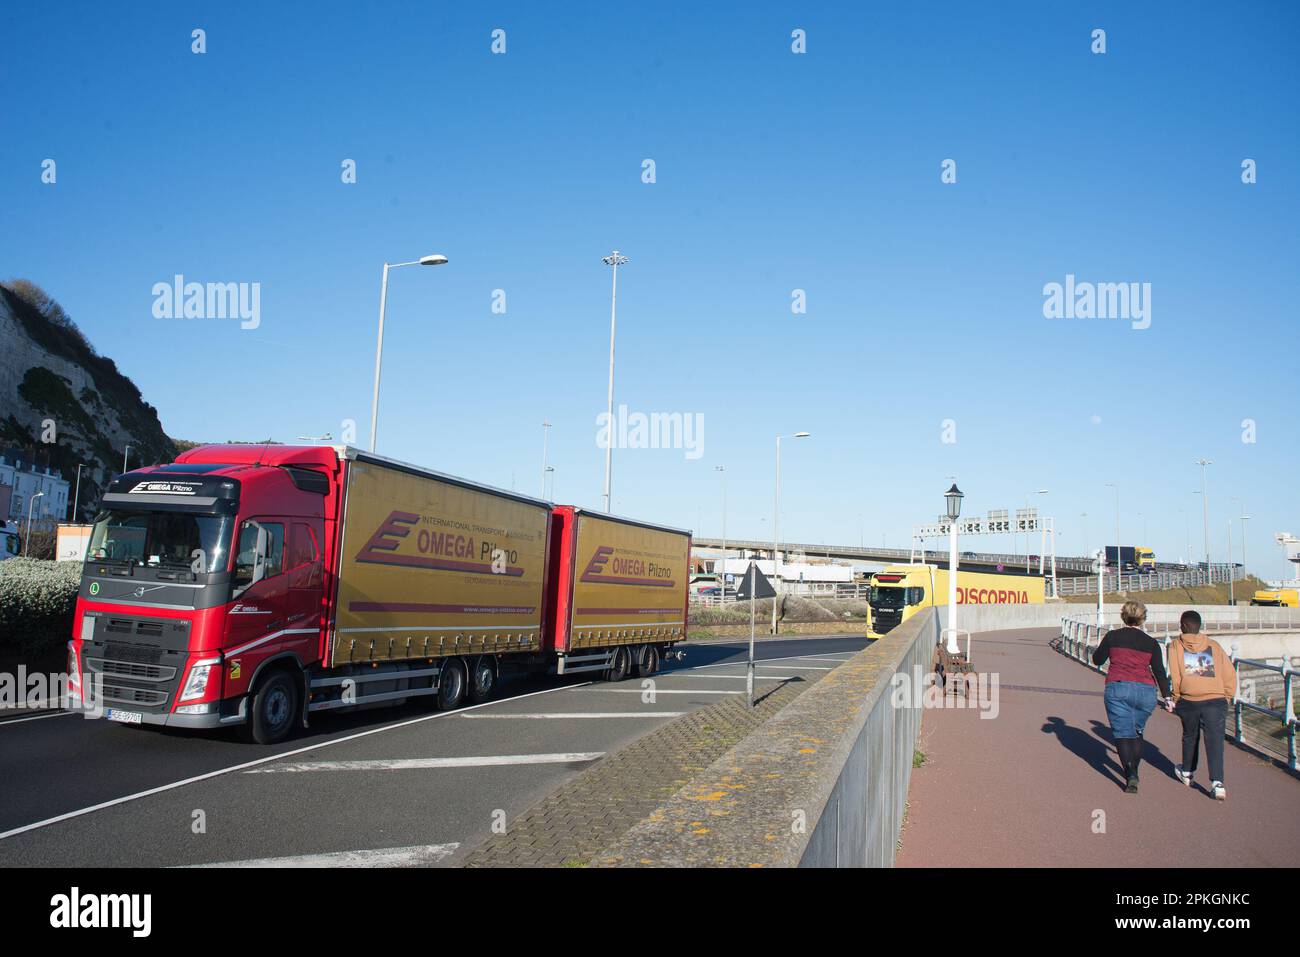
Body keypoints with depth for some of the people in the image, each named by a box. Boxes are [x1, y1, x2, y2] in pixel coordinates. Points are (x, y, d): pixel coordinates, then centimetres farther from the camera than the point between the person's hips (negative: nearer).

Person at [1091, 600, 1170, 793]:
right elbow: (1160, 672, 4)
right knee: (1137, 732, 21)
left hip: (1118, 689, -2)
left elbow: (1097, 660, 13)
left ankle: (1131, 775, -17)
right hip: (1146, 691, 2)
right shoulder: (1151, 643, 7)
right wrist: (1167, 697, 10)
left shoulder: (1113, 636, 2)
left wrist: (1103, 647, 31)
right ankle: (1134, 771, 27)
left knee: (1123, 734, -1)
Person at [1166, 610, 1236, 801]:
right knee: (1214, 741, -1)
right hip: (1216, 700, 0)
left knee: (1190, 737, 21)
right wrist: (1226, 697, 17)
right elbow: (1230, 674, 9)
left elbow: (1175, 675, -2)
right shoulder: (1214, 645, 13)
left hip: (1189, 701, 0)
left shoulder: (1176, 645, 7)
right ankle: (1217, 783, -15)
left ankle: (1187, 773, 39)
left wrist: (1175, 698, 8)